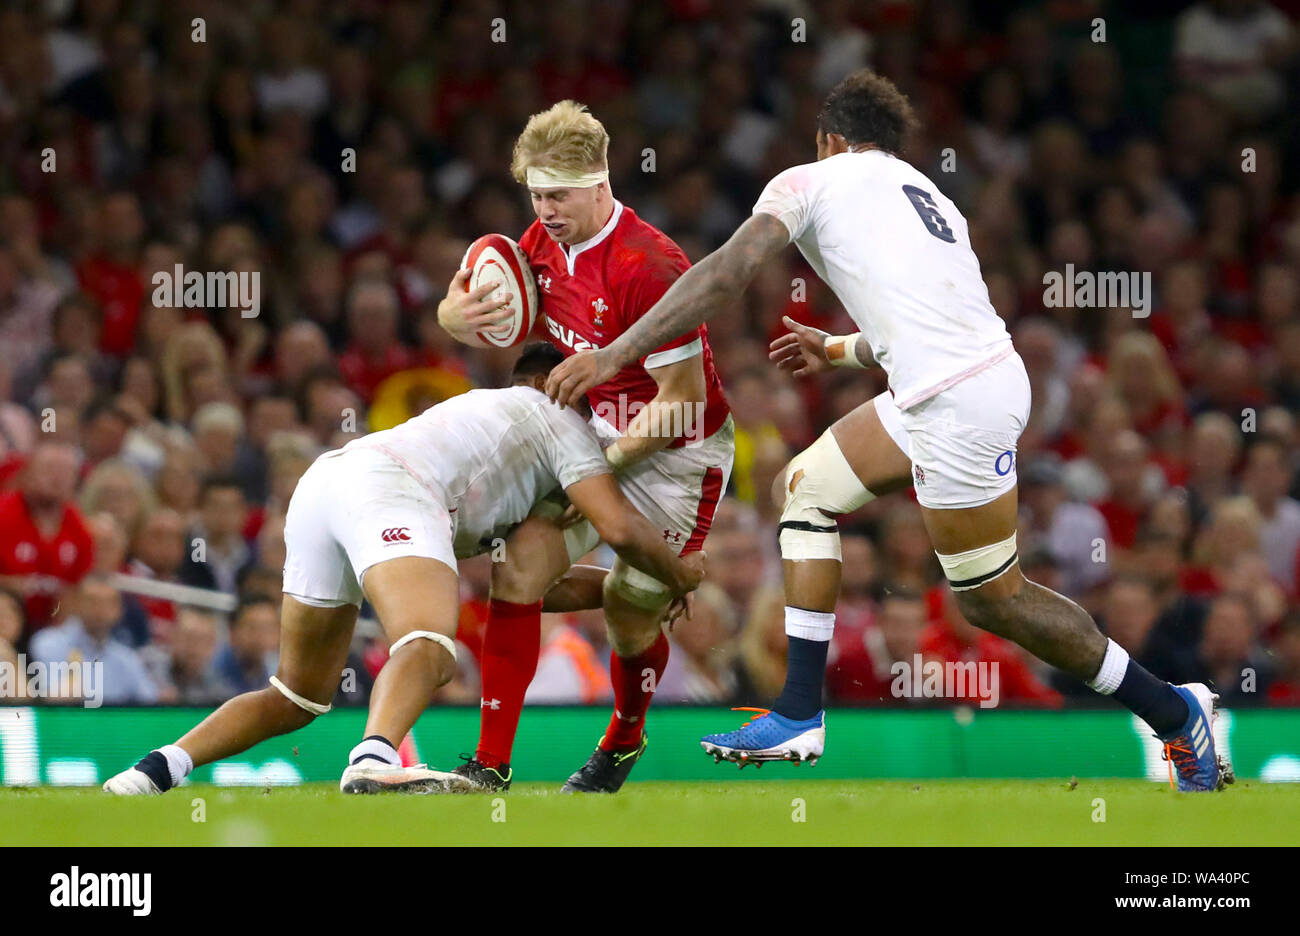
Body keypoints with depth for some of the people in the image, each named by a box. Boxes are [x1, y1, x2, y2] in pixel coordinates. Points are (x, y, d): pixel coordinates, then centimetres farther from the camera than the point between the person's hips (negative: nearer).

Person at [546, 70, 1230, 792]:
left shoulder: (811, 181, 4)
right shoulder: (928, 195, 25)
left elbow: (727, 273, -9)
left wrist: (615, 355, -10)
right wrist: (836, 351, 49)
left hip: (957, 403, -8)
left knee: (993, 599, 4)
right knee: (810, 485, 19)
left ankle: (1175, 713, 10)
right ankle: (800, 717, 15)